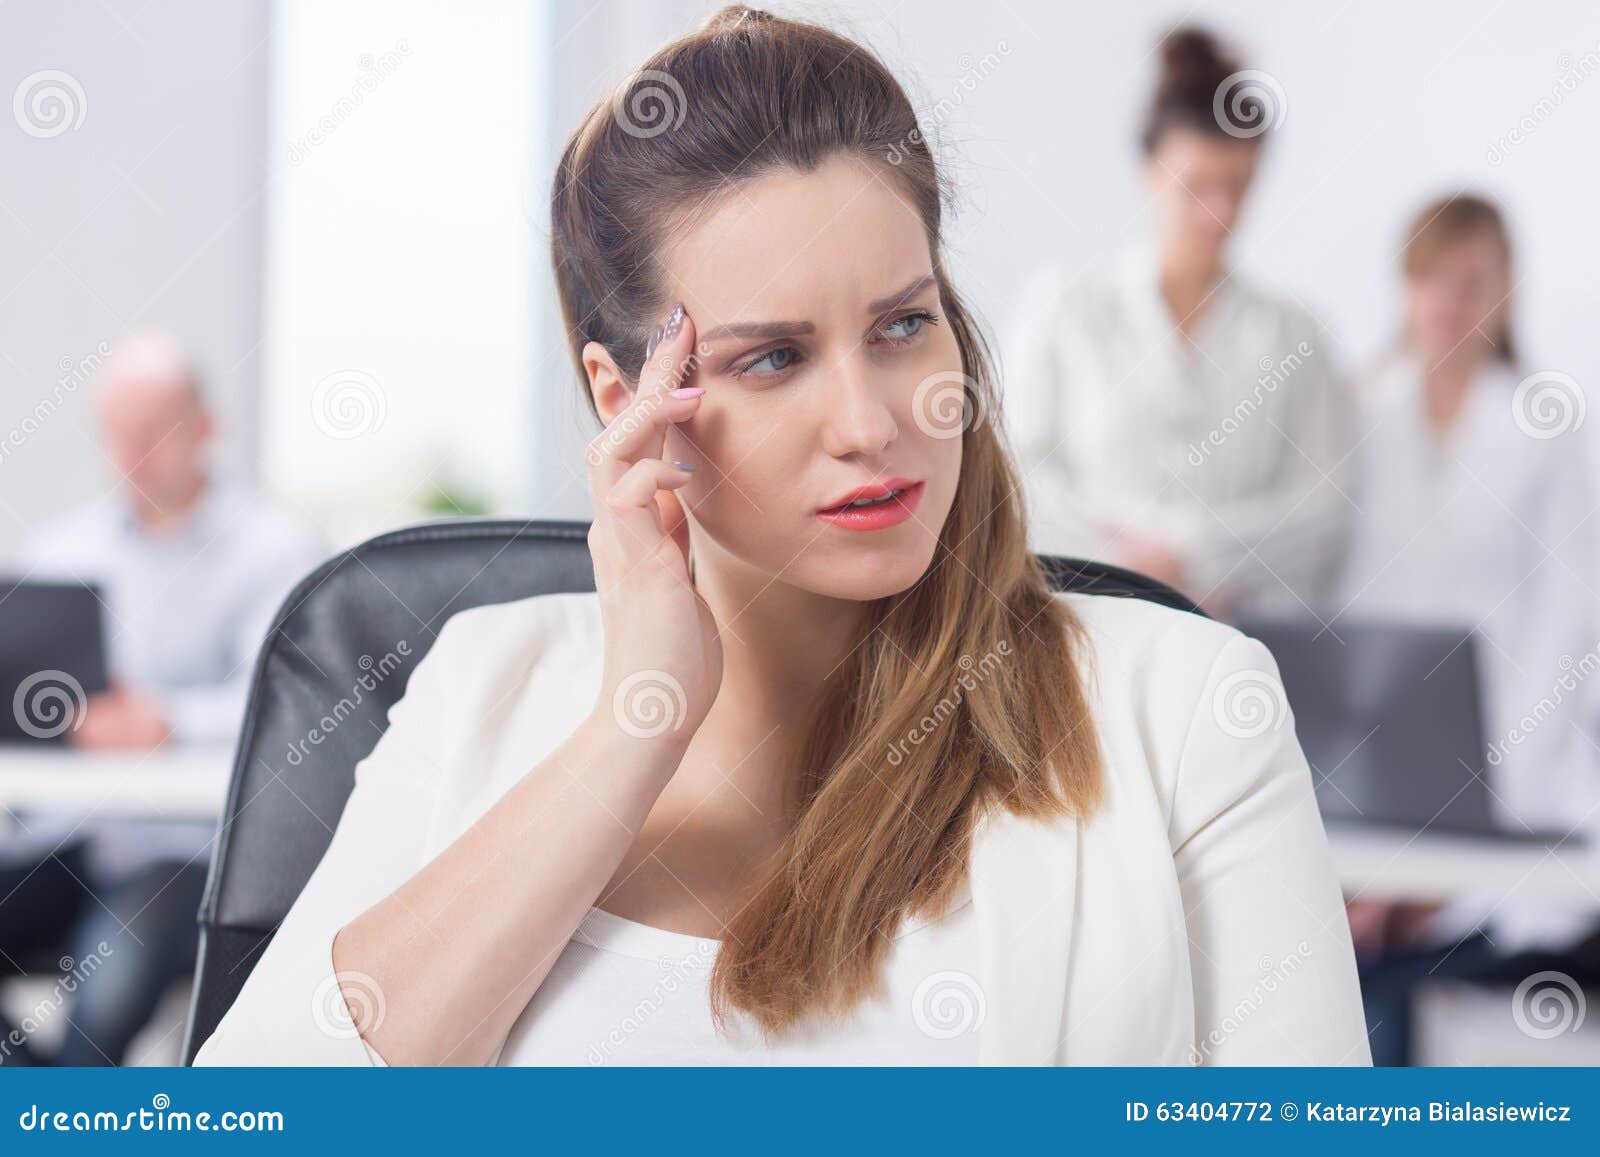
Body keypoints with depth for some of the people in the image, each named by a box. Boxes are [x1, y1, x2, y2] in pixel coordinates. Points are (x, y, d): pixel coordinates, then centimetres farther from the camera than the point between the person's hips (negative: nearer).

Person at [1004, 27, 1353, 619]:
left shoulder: (1289, 332, 10)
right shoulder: (1064, 308, 10)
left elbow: (1323, 509, 4)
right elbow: (1025, 470, 4)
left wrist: (1186, 552, -7)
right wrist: (1131, 570, -6)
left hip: (1257, 621, 1)